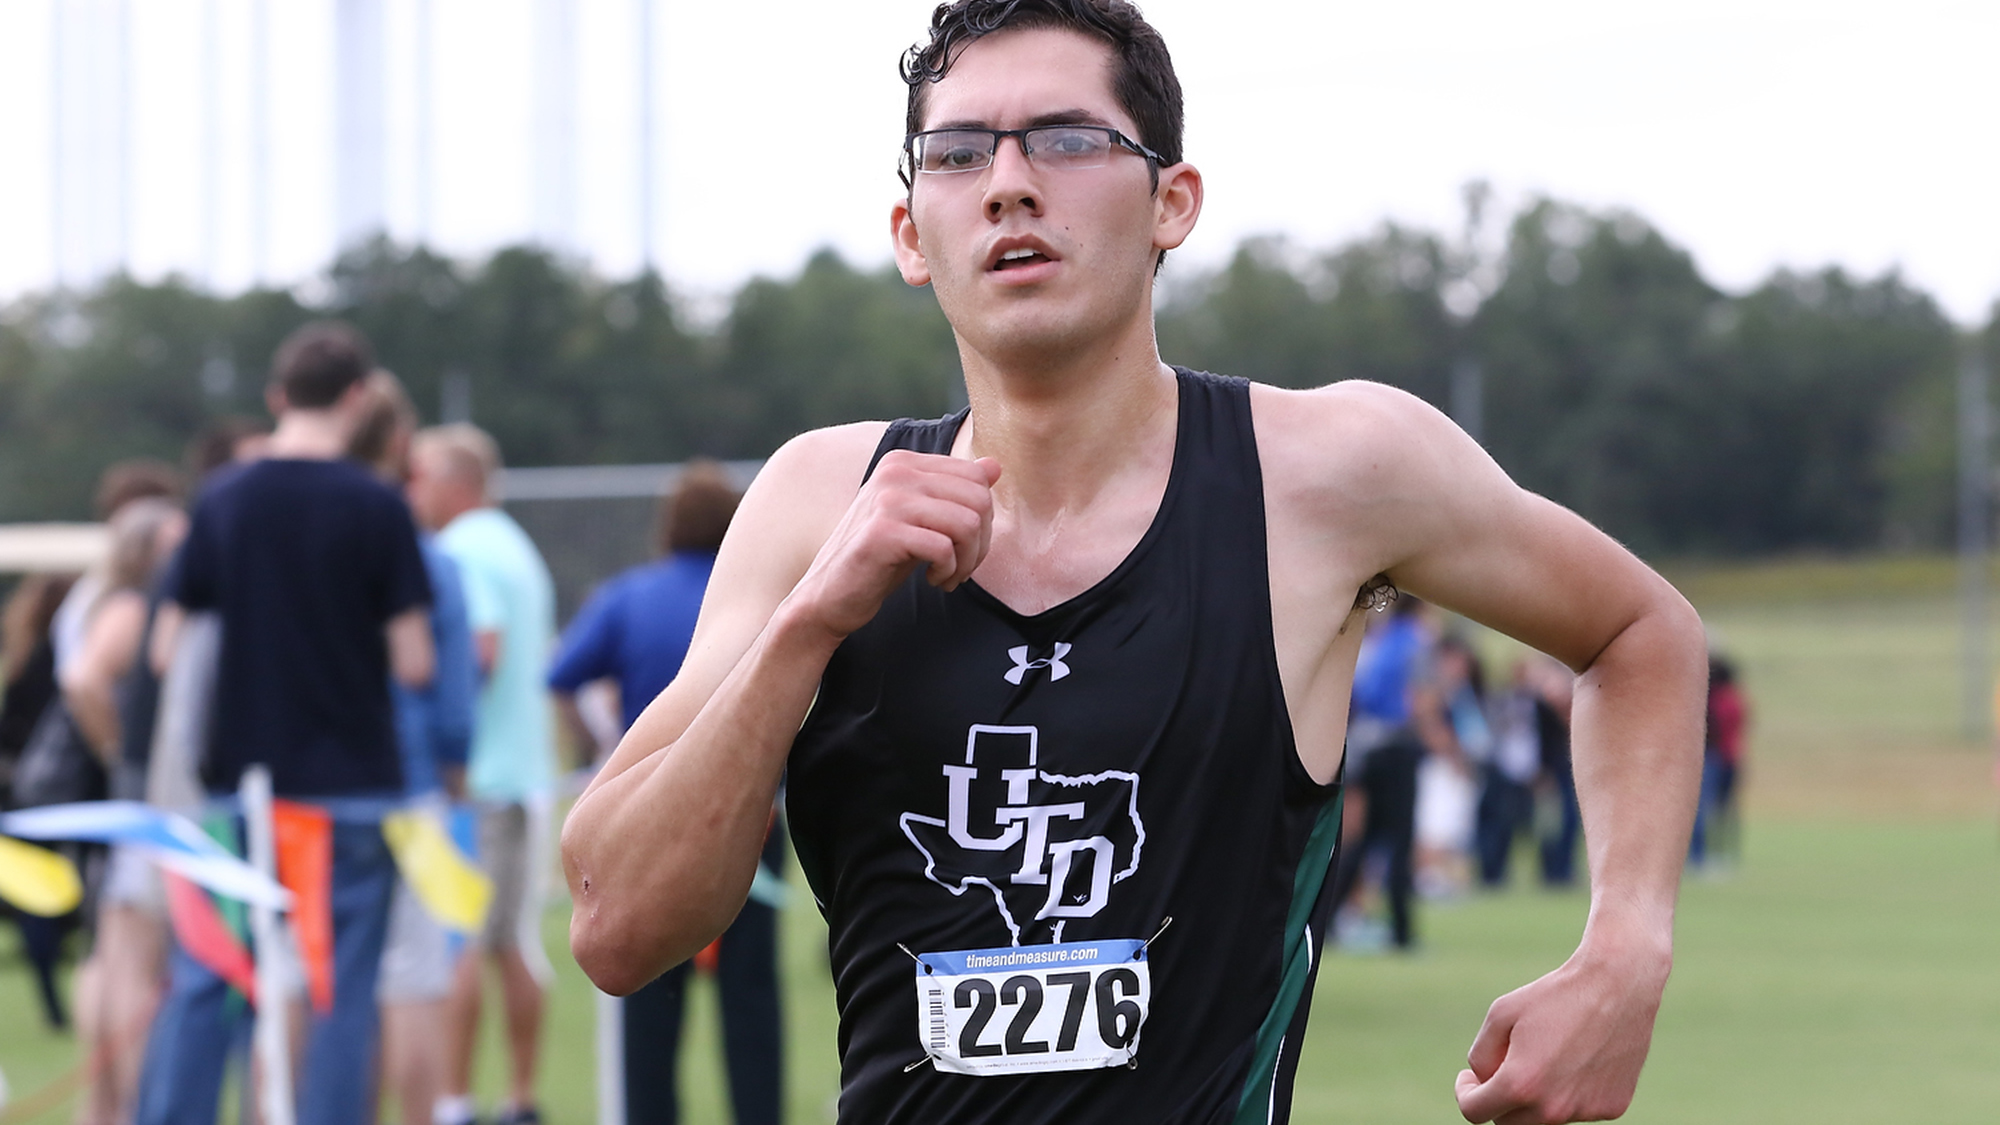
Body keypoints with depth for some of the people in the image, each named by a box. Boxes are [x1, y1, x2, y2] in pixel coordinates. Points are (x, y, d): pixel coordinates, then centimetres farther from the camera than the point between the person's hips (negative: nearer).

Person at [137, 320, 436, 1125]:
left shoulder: (221, 501, 1)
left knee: (201, 984, 9)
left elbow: (170, 651, 3)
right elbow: (413, 663, -9)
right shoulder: (375, 508, -8)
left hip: (237, 780, 3)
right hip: (350, 781, -3)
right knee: (343, 991, 2)